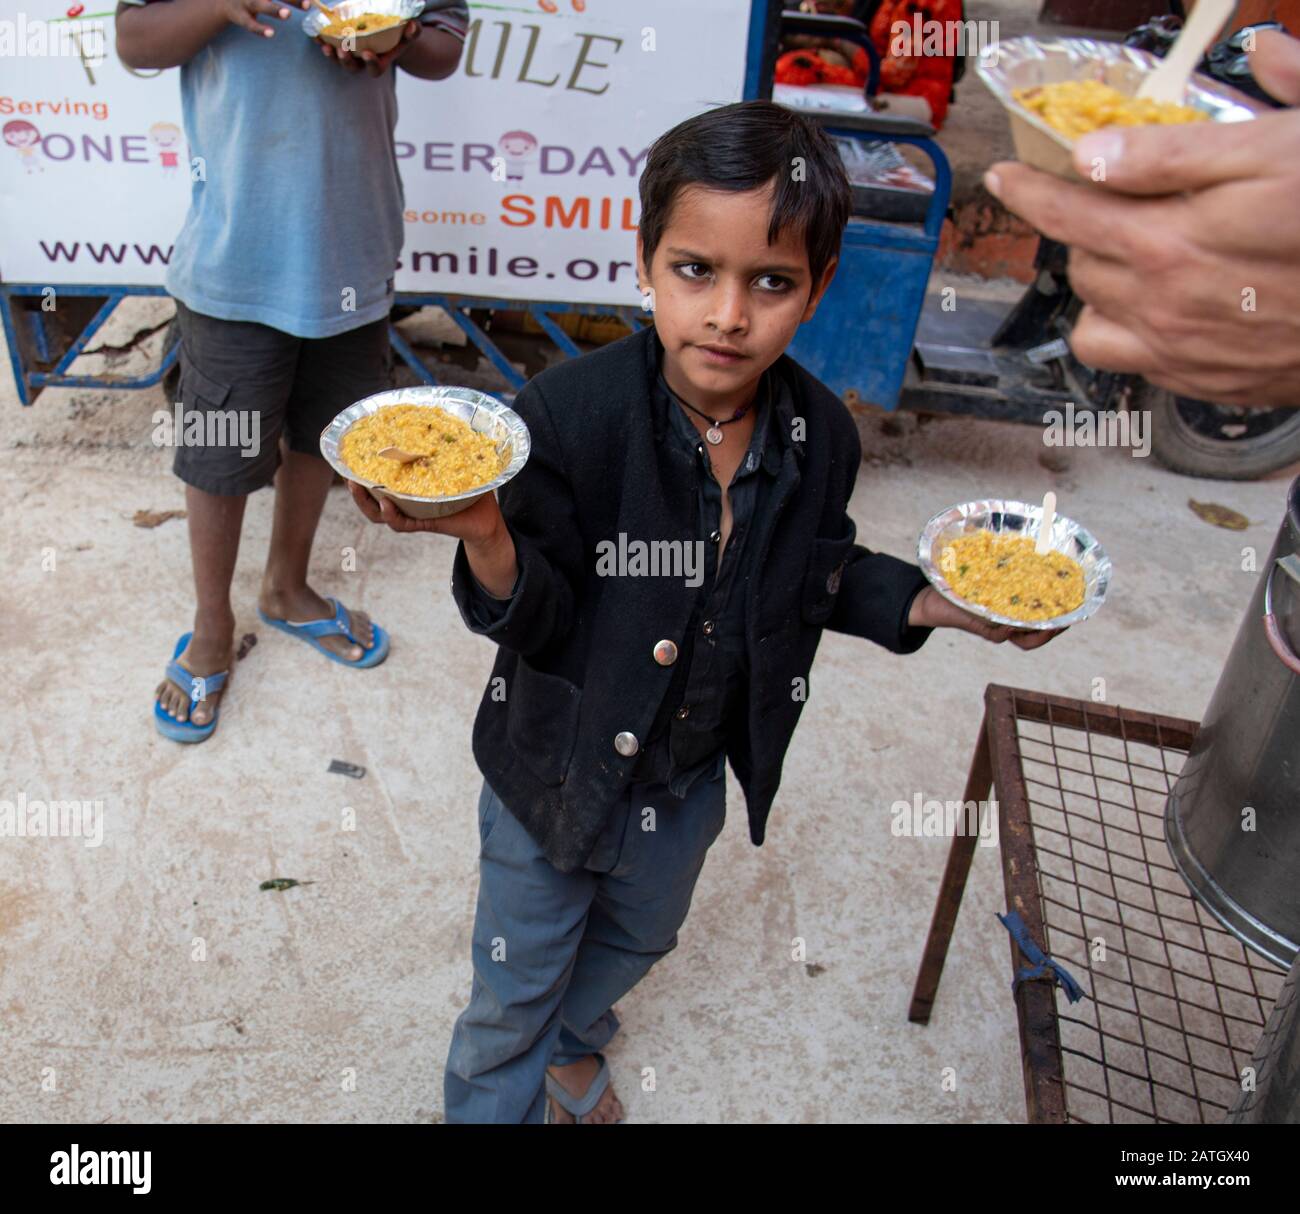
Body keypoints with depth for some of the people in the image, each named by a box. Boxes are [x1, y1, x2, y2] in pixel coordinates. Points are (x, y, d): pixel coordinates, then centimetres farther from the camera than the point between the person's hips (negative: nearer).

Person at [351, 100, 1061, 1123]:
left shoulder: (821, 437, -13)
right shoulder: (568, 415, -28)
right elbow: (538, 619, -26)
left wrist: (932, 605, -9)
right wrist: (486, 534, -46)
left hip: (692, 779, 5)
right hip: (558, 770, -4)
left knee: (635, 942, 32)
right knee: (518, 986, 17)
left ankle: (572, 1044, 65)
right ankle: (493, 1100, 49)